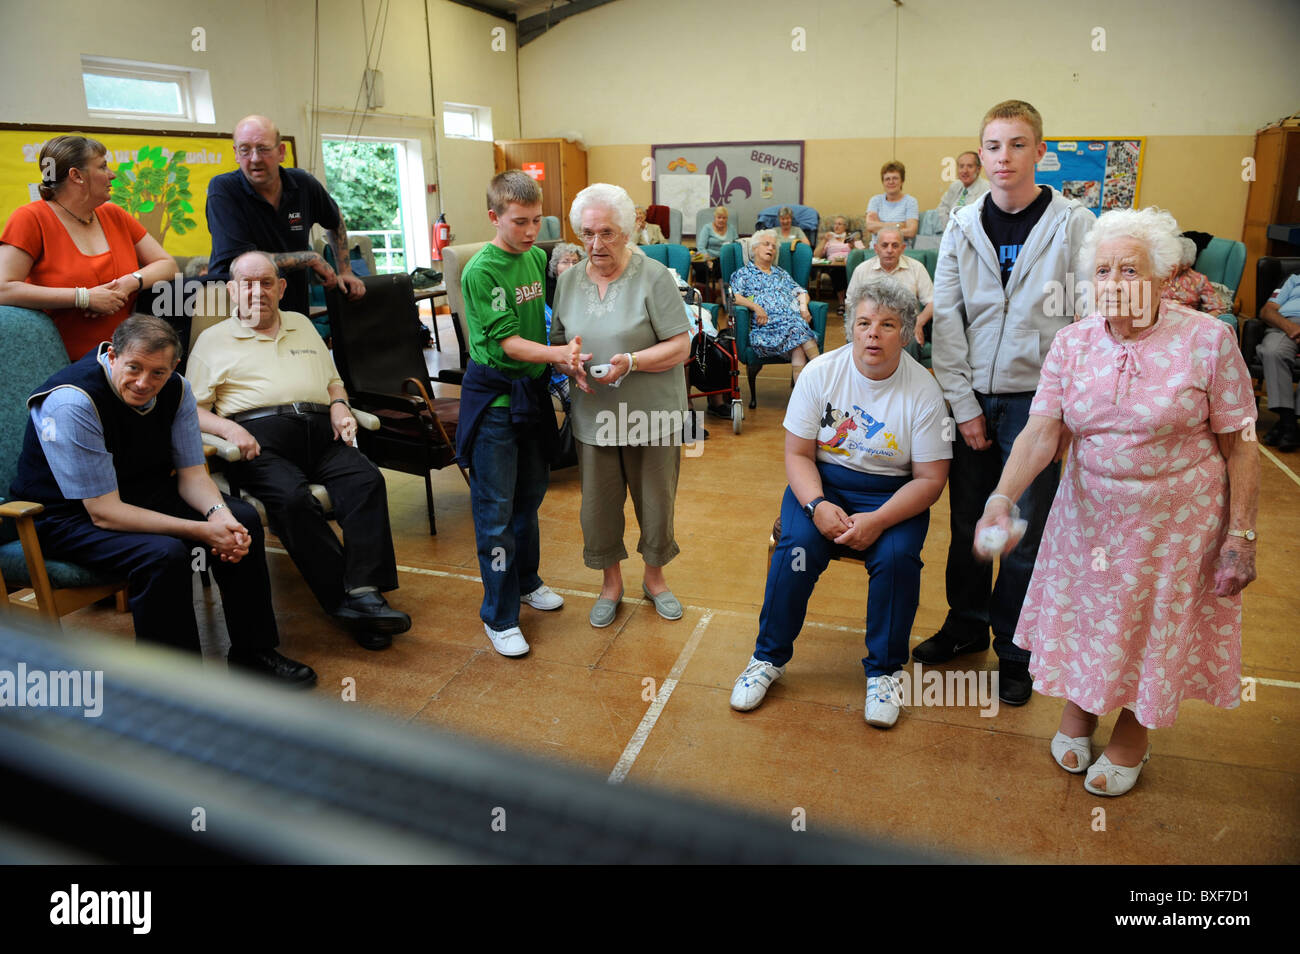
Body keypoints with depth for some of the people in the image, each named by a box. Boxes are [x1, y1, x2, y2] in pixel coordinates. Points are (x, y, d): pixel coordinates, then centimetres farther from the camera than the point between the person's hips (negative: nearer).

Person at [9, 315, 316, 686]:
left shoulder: (174, 389, -10)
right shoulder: (71, 402, -29)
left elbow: (191, 473, -4)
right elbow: (104, 513, -28)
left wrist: (218, 514, -26)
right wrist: (201, 531, -33)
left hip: (143, 492, 7)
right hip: (70, 516, -6)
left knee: (243, 520, -10)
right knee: (165, 555, -32)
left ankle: (252, 654, 2)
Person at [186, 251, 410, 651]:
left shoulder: (301, 325, 30)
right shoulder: (213, 340, 19)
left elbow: (333, 381, 33)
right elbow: (192, 408, 11)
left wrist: (339, 405, 9)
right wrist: (228, 428, -10)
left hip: (320, 431, 3)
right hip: (260, 435, -3)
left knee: (367, 480, -28)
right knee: (292, 498, -34)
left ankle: (365, 592, -36)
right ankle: (344, 602, -31)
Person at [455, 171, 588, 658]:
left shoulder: (538, 258, 5)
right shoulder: (481, 270, -15)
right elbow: (506, 341, -19)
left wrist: (567, 359, -4)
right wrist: (557, 355, -32)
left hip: (533, 389, 7)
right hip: (494, 394, -7)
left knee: (530, 493, 19)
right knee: (495, 508, 0)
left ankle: (525, 581, 39)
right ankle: (499, 616, 12)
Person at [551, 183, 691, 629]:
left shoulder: (653, 278, -9)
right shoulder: (569, 280, 6)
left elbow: (680, 346, -11)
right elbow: (557, 341, 12)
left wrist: (630, 362, -25)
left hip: (652, 416, -3)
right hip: (593, 416, 3)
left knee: (656, 502, 10)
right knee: (598, 504, 10)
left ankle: (655, 577, 36)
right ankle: (611, 581, 34)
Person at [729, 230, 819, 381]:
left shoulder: (781, 273, 35)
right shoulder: (743, 273, 20)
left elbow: (801, 292, 29)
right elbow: (732, 296, 3)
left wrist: (803, 306, 5)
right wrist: (755, 306, -12)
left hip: (794, 320, 3)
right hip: (765, 327, -3)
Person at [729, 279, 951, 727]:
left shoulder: (923, 390, -9)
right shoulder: (821, 372, -7)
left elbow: (930, 479, -8)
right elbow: (798, 454, -4)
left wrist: (877, 521, -24)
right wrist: (817, 505, -23)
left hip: (892, 492, 0)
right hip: (822, 481, 1)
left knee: (897, 556, -28)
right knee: (797, 544, -26)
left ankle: (884, 671, -4)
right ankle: (769, 657, -5)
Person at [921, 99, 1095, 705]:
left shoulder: (1074, 225, -4)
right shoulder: (962, 226, 5)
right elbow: (946, 320, 2)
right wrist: (962, 403, -3)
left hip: (1035, 399, -2)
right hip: (971, 398, 3)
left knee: (1025, 534, 5)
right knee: (966, 523, 12)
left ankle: (1014, 649, 24)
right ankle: (965, 624, 33)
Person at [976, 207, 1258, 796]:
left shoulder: (1207, 339, -14)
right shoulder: (1071, 343, -6)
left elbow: (1240, 443, -10)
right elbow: (1042, 432, -16)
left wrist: (1241, 535, -12)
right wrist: (1002, 496, -32)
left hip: (1175, 522, -2)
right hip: (1089, 515, 3)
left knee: (1153, 626, 10)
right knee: (1082, 612, 15)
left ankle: (1133, 735, 37)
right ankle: (1078, 709, 43)